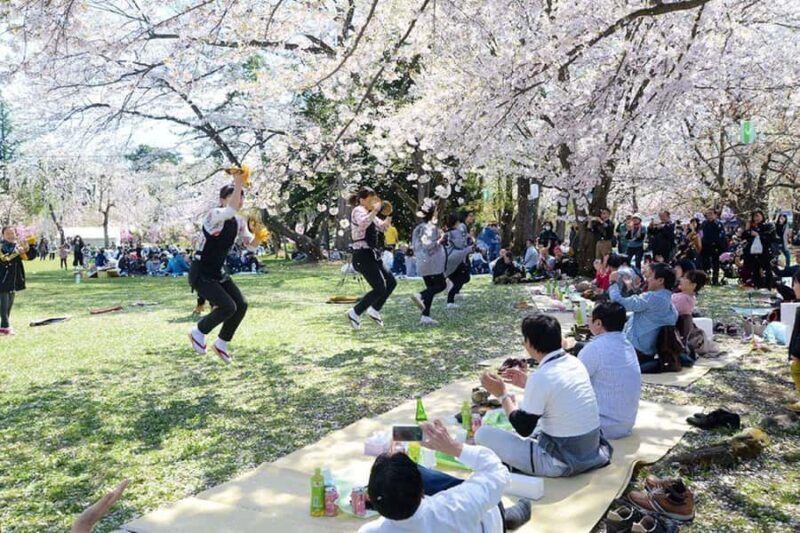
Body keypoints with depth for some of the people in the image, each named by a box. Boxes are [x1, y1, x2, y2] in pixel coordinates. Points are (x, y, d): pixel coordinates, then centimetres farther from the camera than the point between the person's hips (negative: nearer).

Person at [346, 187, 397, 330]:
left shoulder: (369, 213, 18)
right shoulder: (358, 211, -11)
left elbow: (382, 227, 21)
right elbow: (363, 223, -34)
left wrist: (387, 219, 1)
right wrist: (375, 210, -29)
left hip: (371, 255, 10)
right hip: (363, 256, -10)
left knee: (391, 282, 12)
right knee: (380, 289, -10)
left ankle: (374, 310, 24)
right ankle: (355, 313, 2)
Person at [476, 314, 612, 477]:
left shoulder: (541, 377, -23)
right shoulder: (574, 362, 0)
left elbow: (523, 428, -12)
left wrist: (502, 394, -2)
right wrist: (528, 383, 19)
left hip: (562, 463, -8)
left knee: (483, 434, -6)